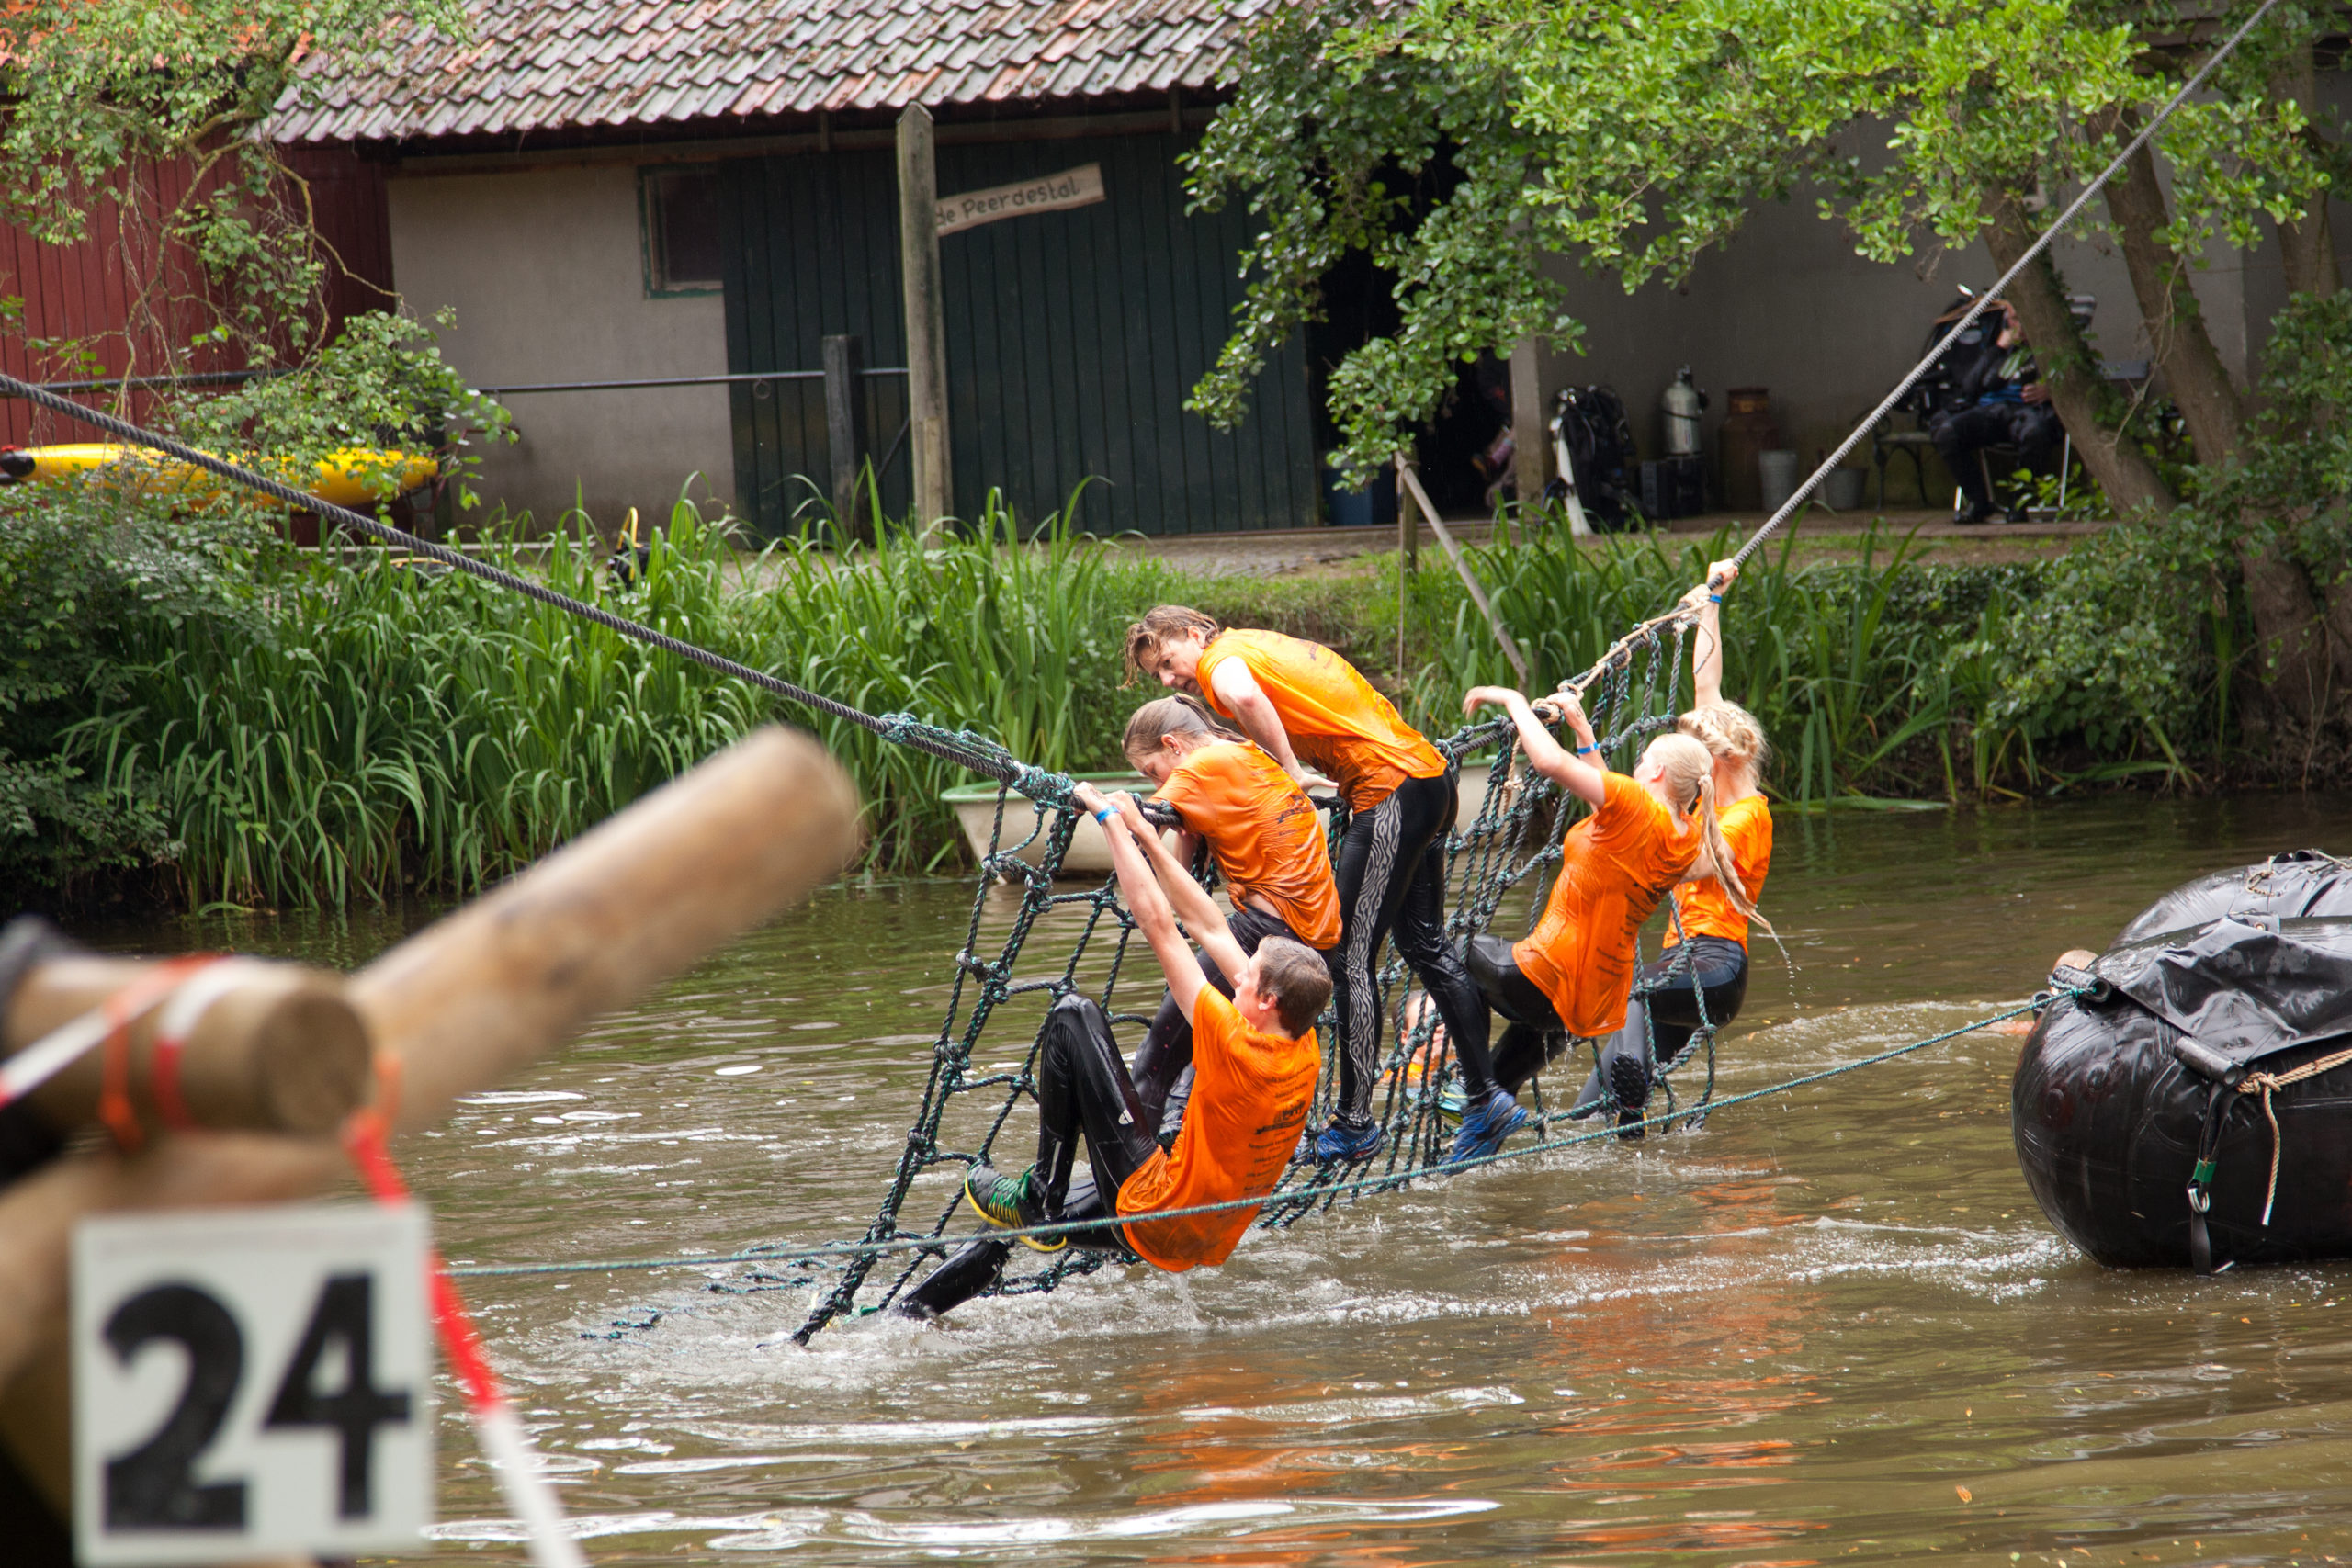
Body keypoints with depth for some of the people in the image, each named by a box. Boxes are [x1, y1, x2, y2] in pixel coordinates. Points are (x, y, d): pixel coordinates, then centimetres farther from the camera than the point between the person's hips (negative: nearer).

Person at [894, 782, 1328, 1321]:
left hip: (1154, 1224, -9)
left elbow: (1158, 924, -19)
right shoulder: (1303, 1050, 0)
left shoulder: (1235, 1044, -22)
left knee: (1073, 1014, -8)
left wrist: (1113, 823, -12)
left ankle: (1040, 1194, -1)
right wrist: (1144, 834, 10)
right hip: (1205, 1245, 9)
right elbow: (1210, 928, 6)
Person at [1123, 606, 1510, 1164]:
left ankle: (1355, 1123, -2)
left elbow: (1244, 697, -29)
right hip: (1432, 778, 10)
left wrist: (1292, 774, -18)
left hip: (1390, 791, -10)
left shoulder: (1220, 657, -6)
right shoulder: (1265, 645, 22)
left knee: (1351, 957, -5)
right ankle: (1487, 1101, 19)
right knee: (1426, 946, 17)